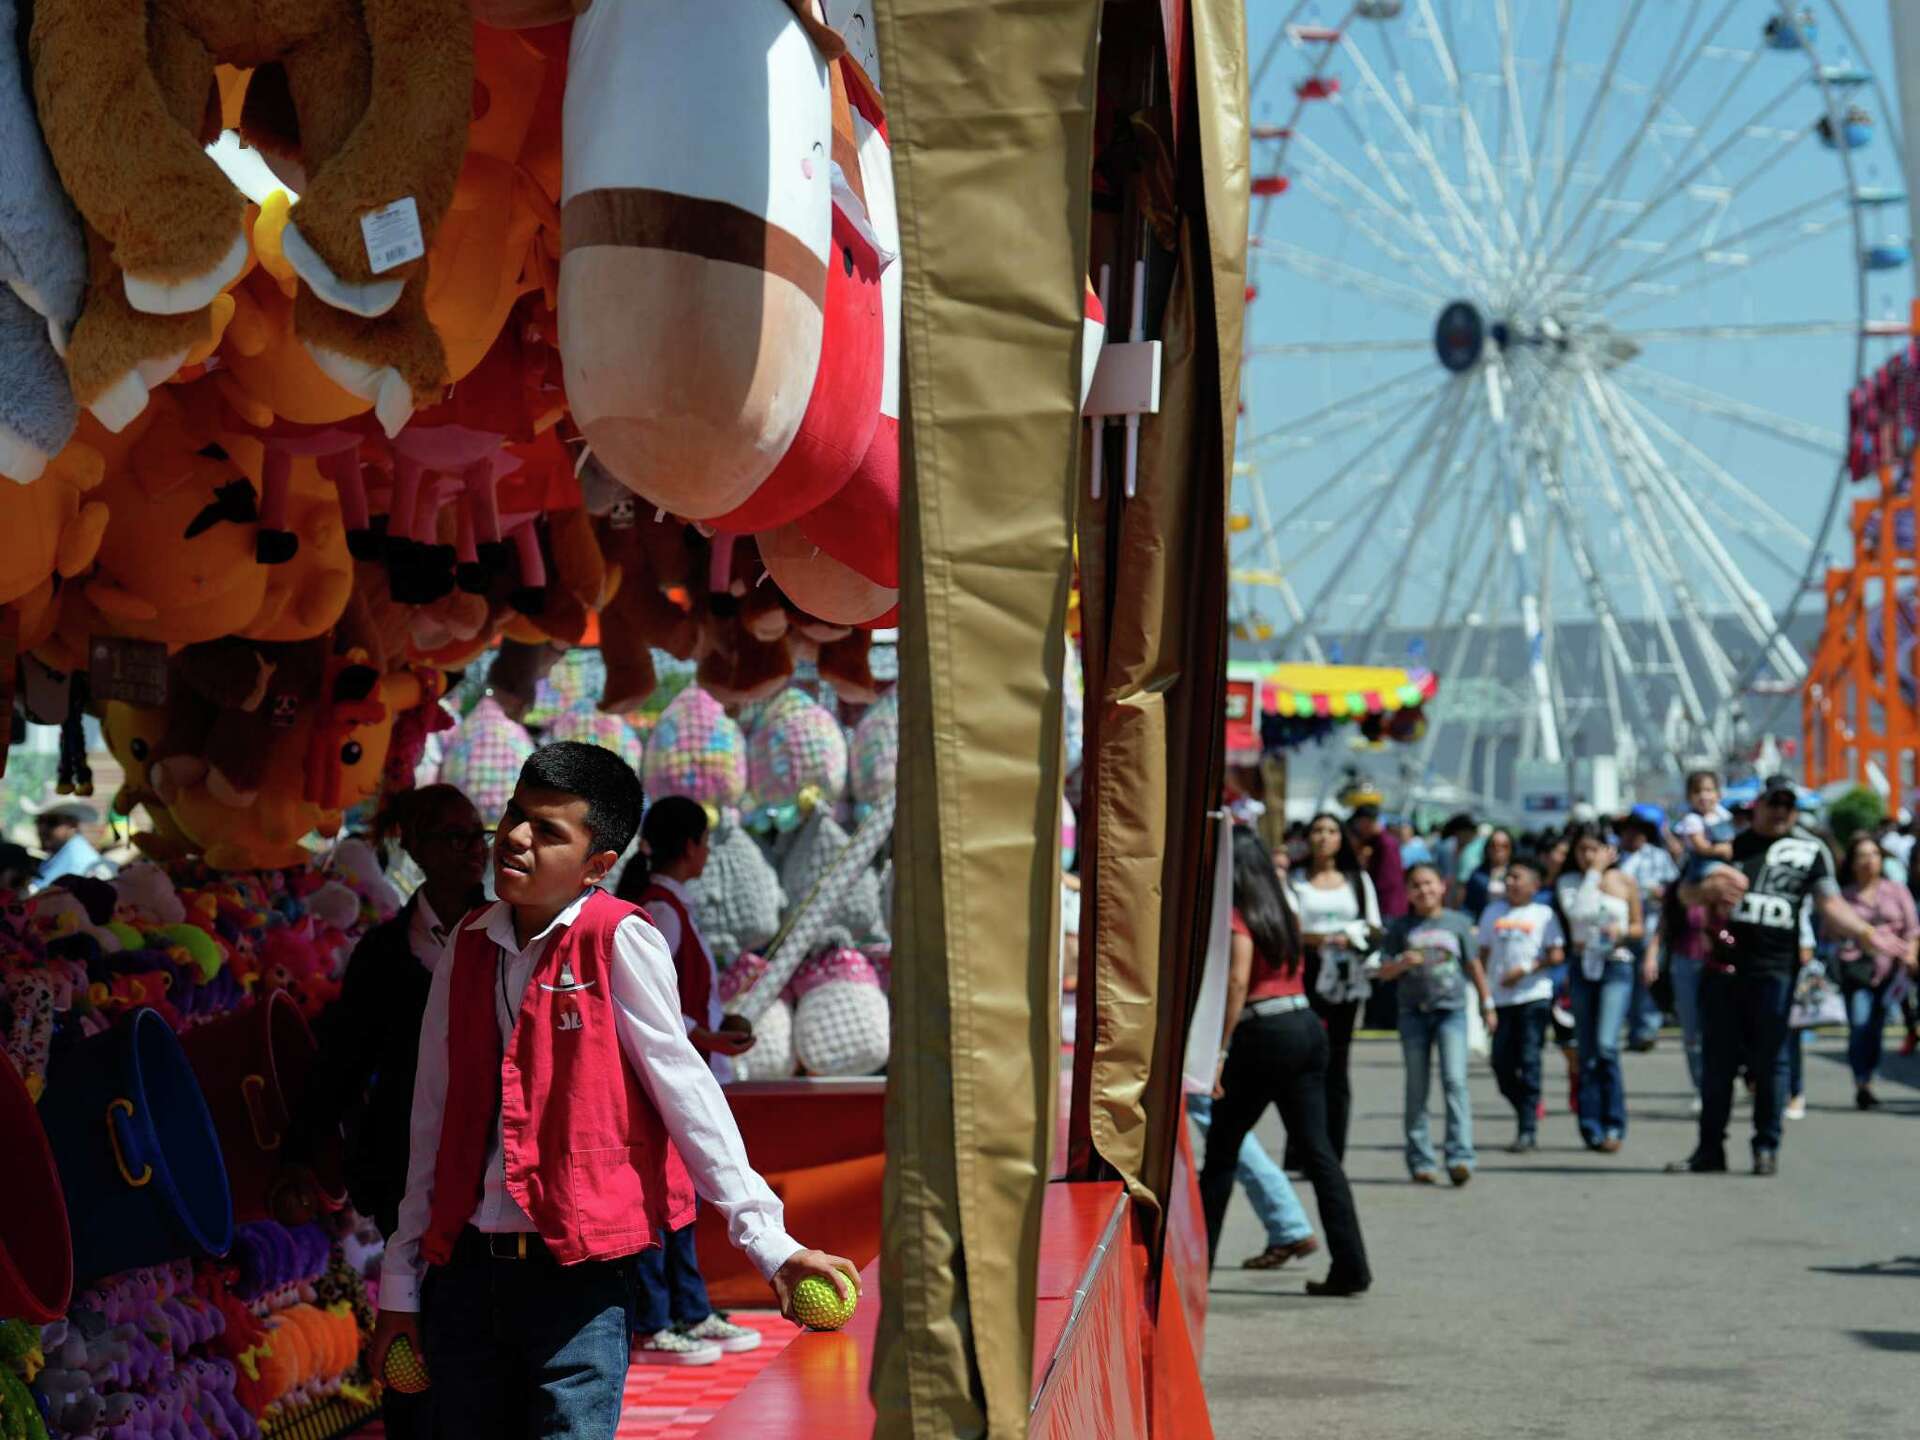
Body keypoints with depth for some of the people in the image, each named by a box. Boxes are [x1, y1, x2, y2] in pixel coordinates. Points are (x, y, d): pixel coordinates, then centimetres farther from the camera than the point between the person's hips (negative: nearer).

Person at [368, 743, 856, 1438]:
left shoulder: (618, 941, -4)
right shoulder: (469, 943, 11)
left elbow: (682, 1088, -6)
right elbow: (433, 1116, 16)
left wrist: (765, 1237, -12)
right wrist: (401, 1283, 16)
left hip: (577, 1277, -5)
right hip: (463, 1272, 5)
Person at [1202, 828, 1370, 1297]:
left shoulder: (1235, 914, -8)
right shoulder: (1280, 911, 16)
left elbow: (1238, 981, -18)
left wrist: (1220, 1052, -19)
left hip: (1265, 1035, -7)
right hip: (1306, 1026, 7)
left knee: (1222, 1150, 6)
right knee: (1317, 1149, 4)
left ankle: (1197, 1260, 13)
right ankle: (1350, 1266, -2)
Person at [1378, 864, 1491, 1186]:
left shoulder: (1458, 922, 7)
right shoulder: (1401, 928, 7)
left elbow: (1474, 966, 14)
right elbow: (1385, 972, 7)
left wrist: (1487, 1004, 16)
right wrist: (1403, 963, -13)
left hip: (1451, 1010, -1)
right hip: (1414, 1012, 1)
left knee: (1455, 1080, -14)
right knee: (1417, 1089, 3)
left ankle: (1460, 1157, -18)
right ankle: (1421, 1161, 9)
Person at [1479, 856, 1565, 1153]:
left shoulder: (1543, 914, 3)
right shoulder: (1493, 912, 14)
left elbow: (1557, 956, -5)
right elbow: (1483, 954, 16)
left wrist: (1525, 969, -15)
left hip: (1534, 996, -4)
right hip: (1501, 998, 4)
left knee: (1529, 1060, -8)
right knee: (1501, 1063, 0)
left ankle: (1527, 1130, -7)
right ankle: (1528, 1115, 18)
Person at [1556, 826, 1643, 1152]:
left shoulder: (1625, 883, 3)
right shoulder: (1569, 881, 5)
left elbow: (1638, 927, 12)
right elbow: (1576, 911, -15)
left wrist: (1621, 932, -10)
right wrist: (1593, 873, -10)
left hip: (1616, 967, -3)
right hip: (1582, 968, 3)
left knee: (1606, 1046, -16)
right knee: (1586, 1052, 5)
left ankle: (1613, 1125, -10)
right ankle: (1592, 1128, 11)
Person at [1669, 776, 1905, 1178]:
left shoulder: (1812, 850, 6)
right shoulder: (1730, 843, 10)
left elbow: (1830, 904, 0)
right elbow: (1686, 891, 10)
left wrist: (1867, 933, -17)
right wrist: (1710, 890, -13)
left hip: (1774, 970, -2)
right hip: (1724, 964, 2)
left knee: (1769, 1061, -1)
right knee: (1718, 1060, 5)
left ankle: (1767, 1148, 8)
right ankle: (1710, 1149, 11)